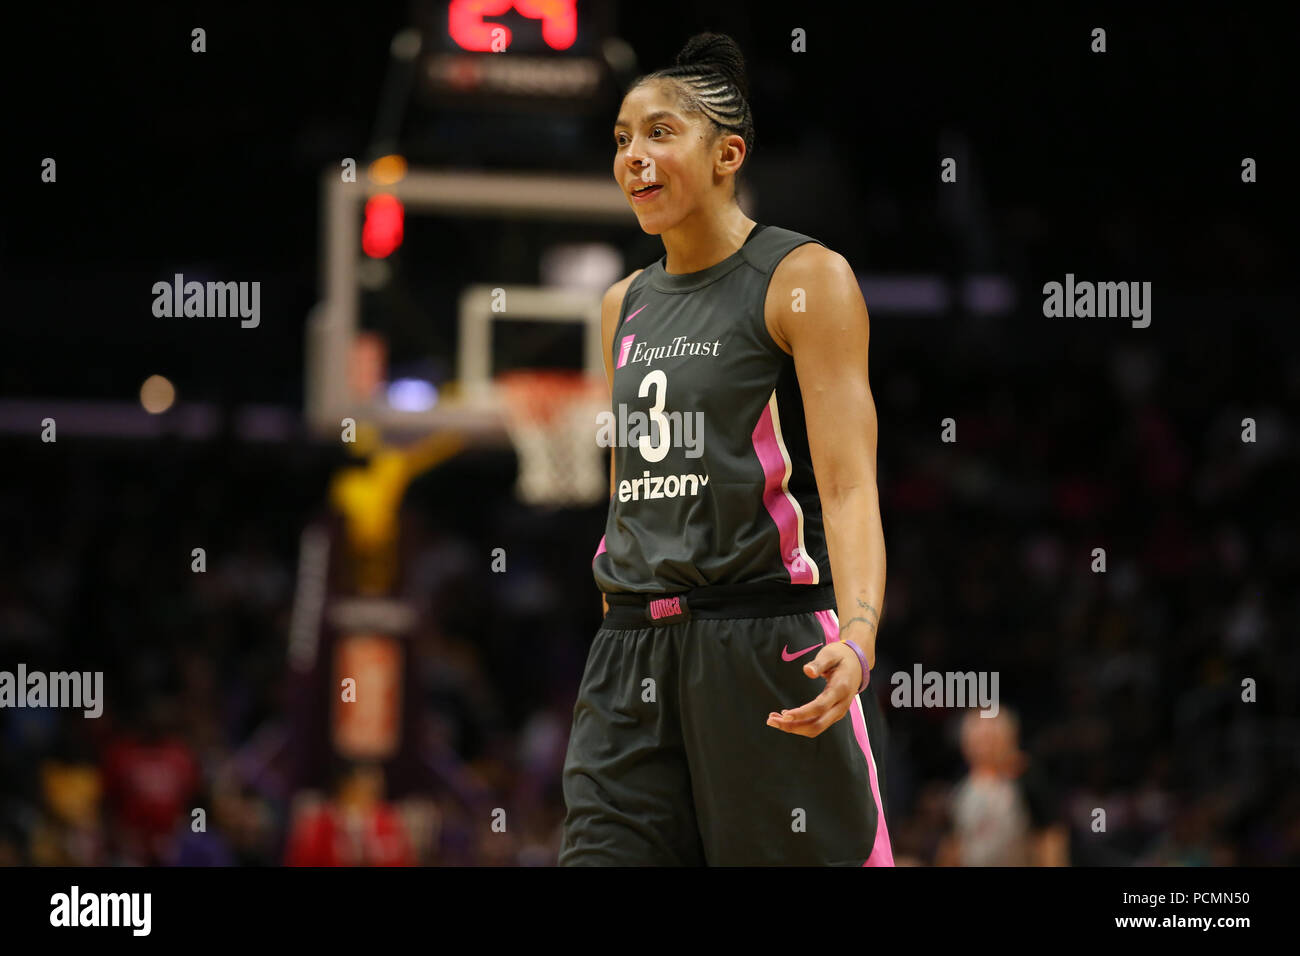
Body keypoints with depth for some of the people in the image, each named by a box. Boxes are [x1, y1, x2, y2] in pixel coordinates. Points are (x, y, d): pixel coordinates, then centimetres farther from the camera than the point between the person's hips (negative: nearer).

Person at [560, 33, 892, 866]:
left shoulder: (807, 280, -4)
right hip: (636, 655, 6)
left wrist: (856, 638, -29)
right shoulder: (627, 306, 17)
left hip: (770, 644, -6)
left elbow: (847, 485, -13)